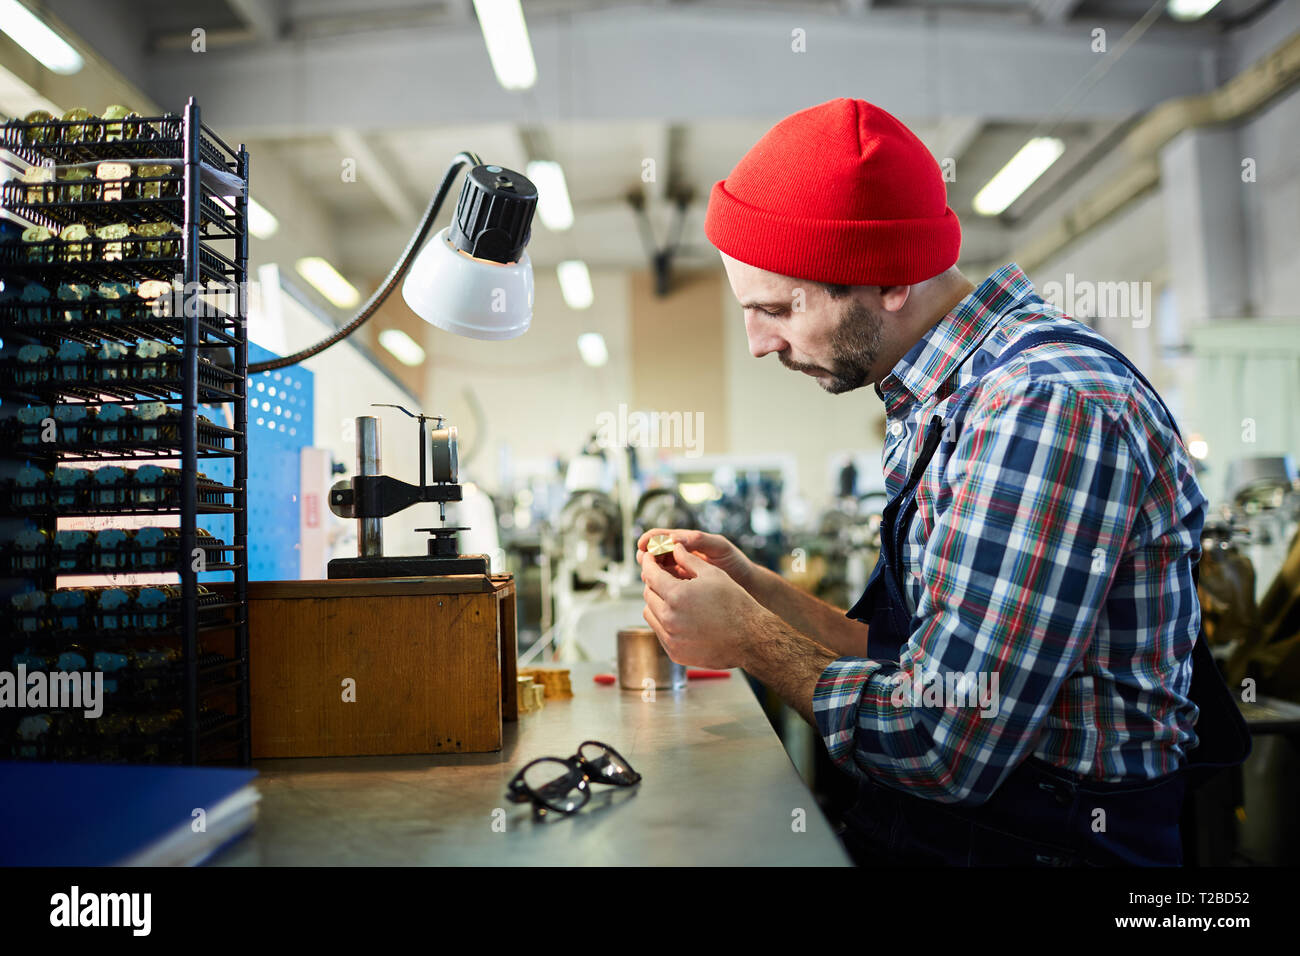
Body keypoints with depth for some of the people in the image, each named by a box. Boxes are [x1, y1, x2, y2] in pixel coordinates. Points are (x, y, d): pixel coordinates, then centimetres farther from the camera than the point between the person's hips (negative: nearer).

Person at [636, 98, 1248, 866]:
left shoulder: (1046, 406, -23)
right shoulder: (951, 399, 8)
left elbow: (944, 750, -26)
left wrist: (749, 639, -13)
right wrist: (755, 588, 2)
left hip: (1047, 842, -8)